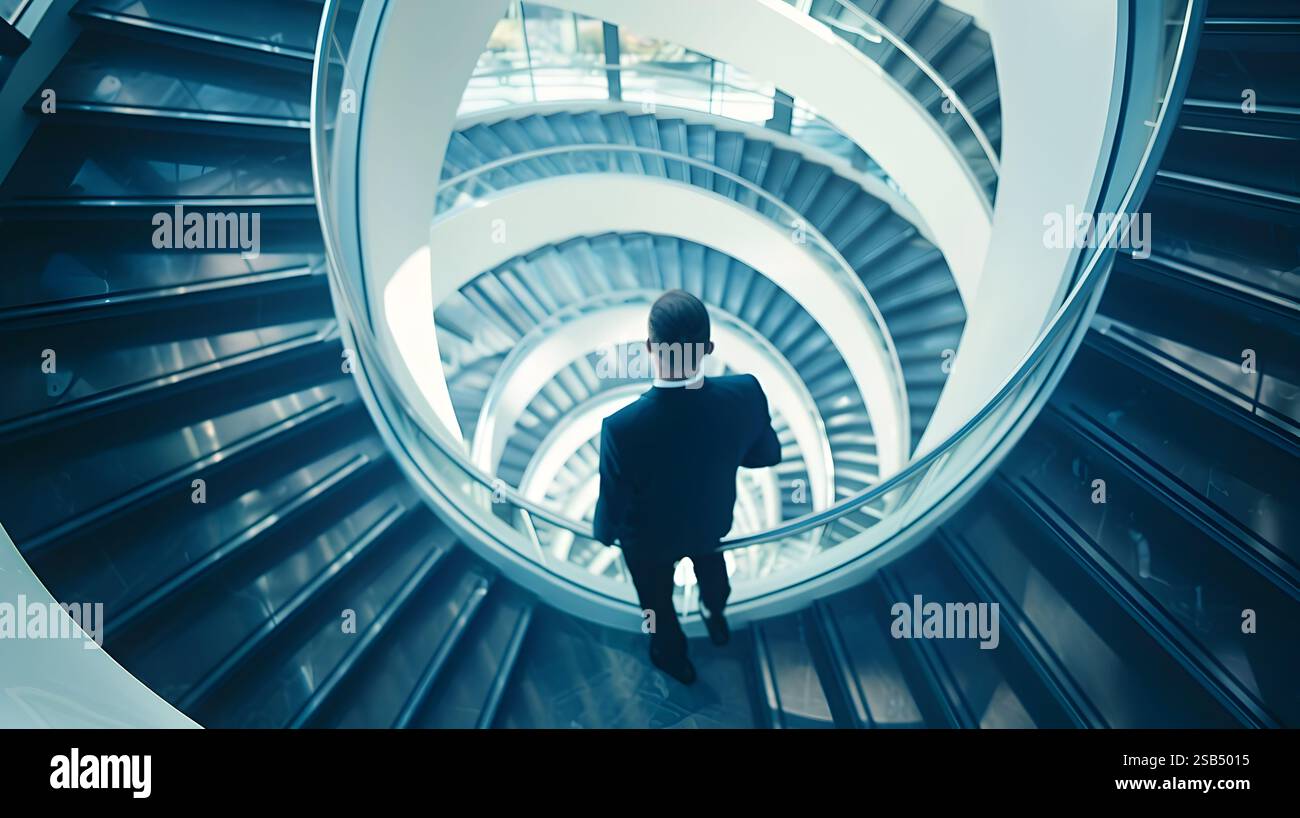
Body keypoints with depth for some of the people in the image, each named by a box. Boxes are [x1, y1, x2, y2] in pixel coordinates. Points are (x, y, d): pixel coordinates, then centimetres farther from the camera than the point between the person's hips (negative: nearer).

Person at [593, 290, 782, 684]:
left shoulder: (622, 427, -43)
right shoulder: (746, 393, -34)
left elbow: (614, 502, -25)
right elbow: (767, 455, -13)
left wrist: (605, 532, -2)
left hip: (649, 537, -2)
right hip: (712, 519, 3)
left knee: (657, 600, 31)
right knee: (710, 566, 38)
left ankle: (673, 657, 59)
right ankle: (716, 620, 67)